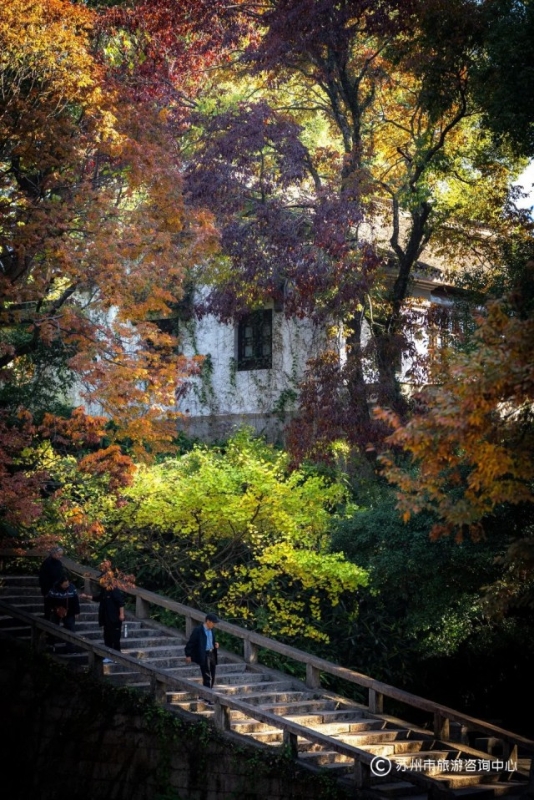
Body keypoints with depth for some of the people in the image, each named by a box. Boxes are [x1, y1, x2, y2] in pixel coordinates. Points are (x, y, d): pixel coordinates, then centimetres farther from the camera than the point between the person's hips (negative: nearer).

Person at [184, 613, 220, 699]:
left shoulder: (211, 630, 9)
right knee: (207, 677, -7)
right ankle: (207, 698, -1)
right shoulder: (198, 630, -14)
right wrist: (188, 655, -13)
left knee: (212, 677, 13)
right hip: (203, 656, -8)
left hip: (212, 654, 8)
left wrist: (216, 643, 3)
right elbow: (190, 643, -11)